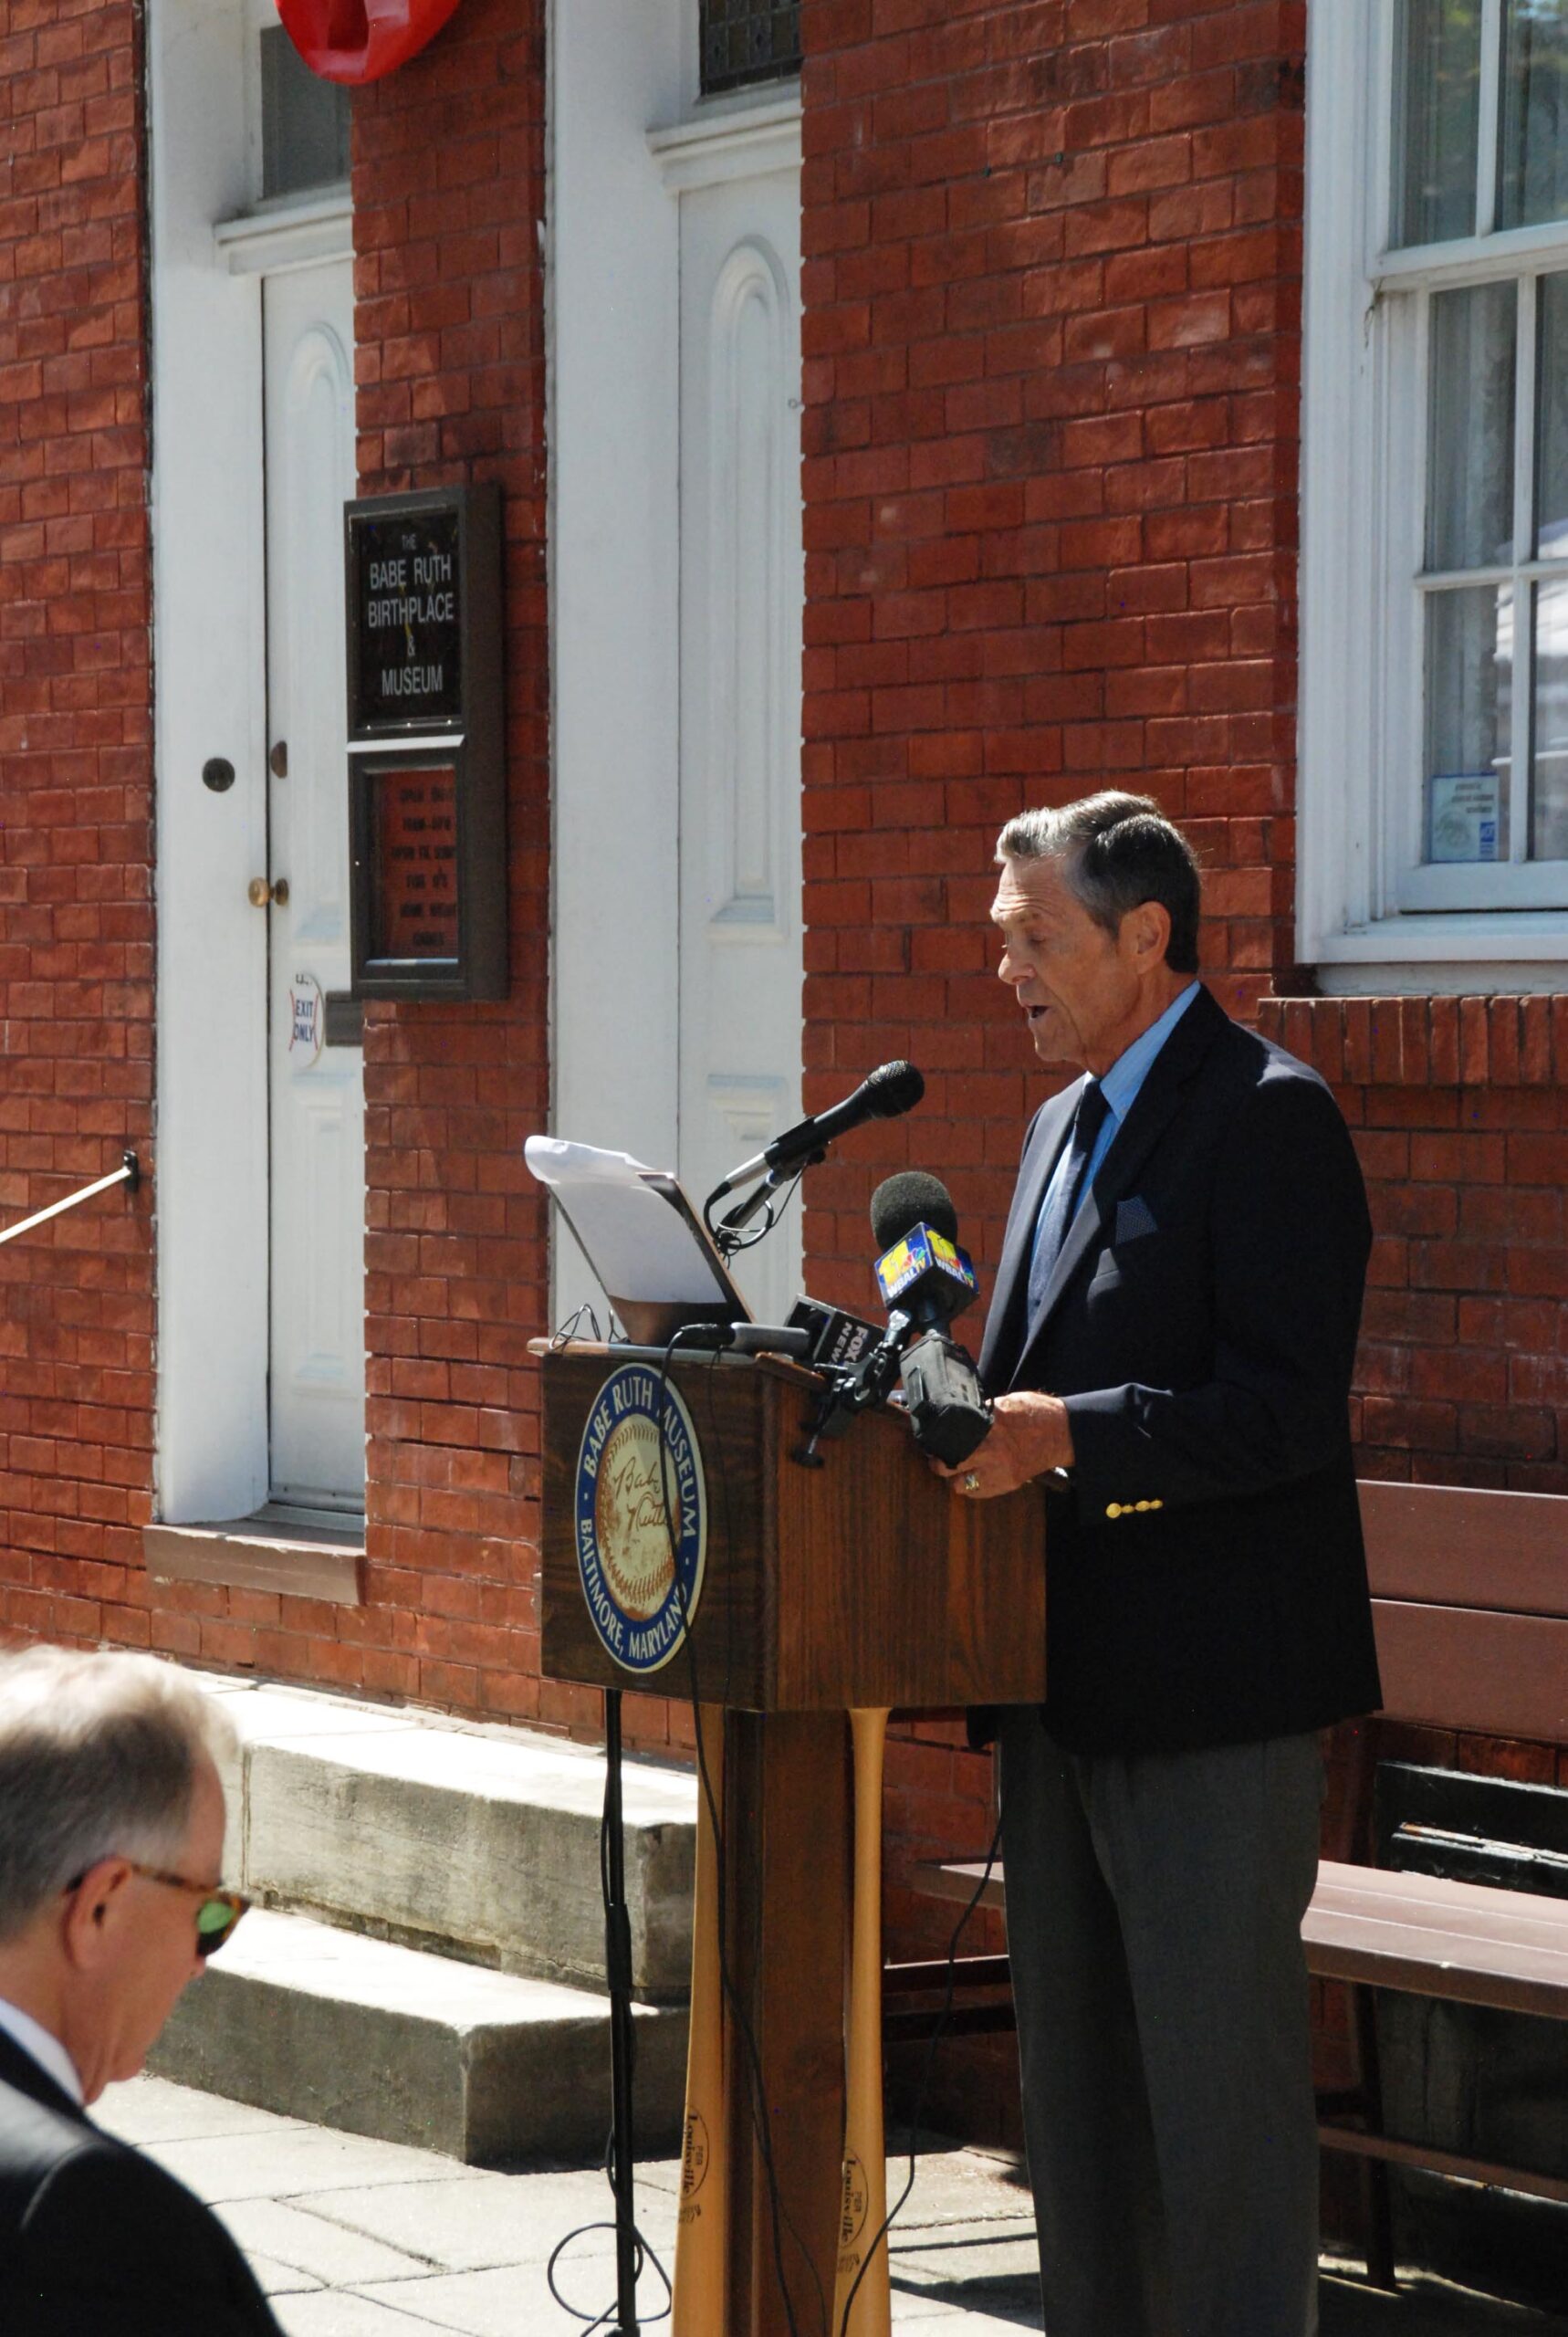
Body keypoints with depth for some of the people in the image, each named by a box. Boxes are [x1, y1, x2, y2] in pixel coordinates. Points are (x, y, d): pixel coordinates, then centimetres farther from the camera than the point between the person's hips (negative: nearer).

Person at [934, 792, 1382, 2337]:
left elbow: (1286, 1407, -20)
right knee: (1075, 2084, 15)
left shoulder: (1266, 1117, -11)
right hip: (1068, 1687, 9)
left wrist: (1065, 1438, -28)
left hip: (1209, 1700, -9)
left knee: (1220, 2083, -5)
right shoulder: (1067, 1122, 18)